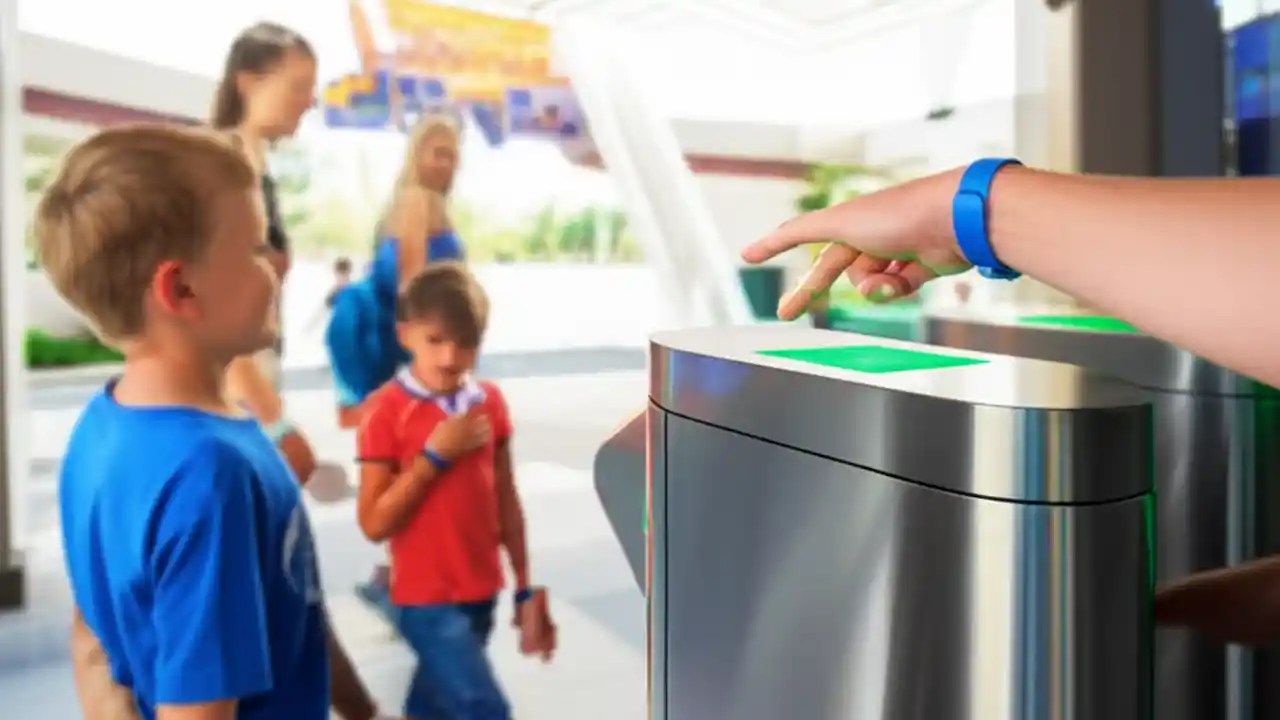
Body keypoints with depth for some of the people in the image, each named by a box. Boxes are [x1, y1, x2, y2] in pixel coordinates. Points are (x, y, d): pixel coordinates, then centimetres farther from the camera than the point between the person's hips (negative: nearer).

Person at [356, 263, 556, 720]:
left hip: (480, 594, 5)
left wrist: (526, 589, 8)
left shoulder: (489, 402, 1)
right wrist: (434, 455, -21)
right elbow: (374, 523, -14)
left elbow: (506, 502, 7)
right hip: (425, 597, -5)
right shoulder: (387, 410, -14)